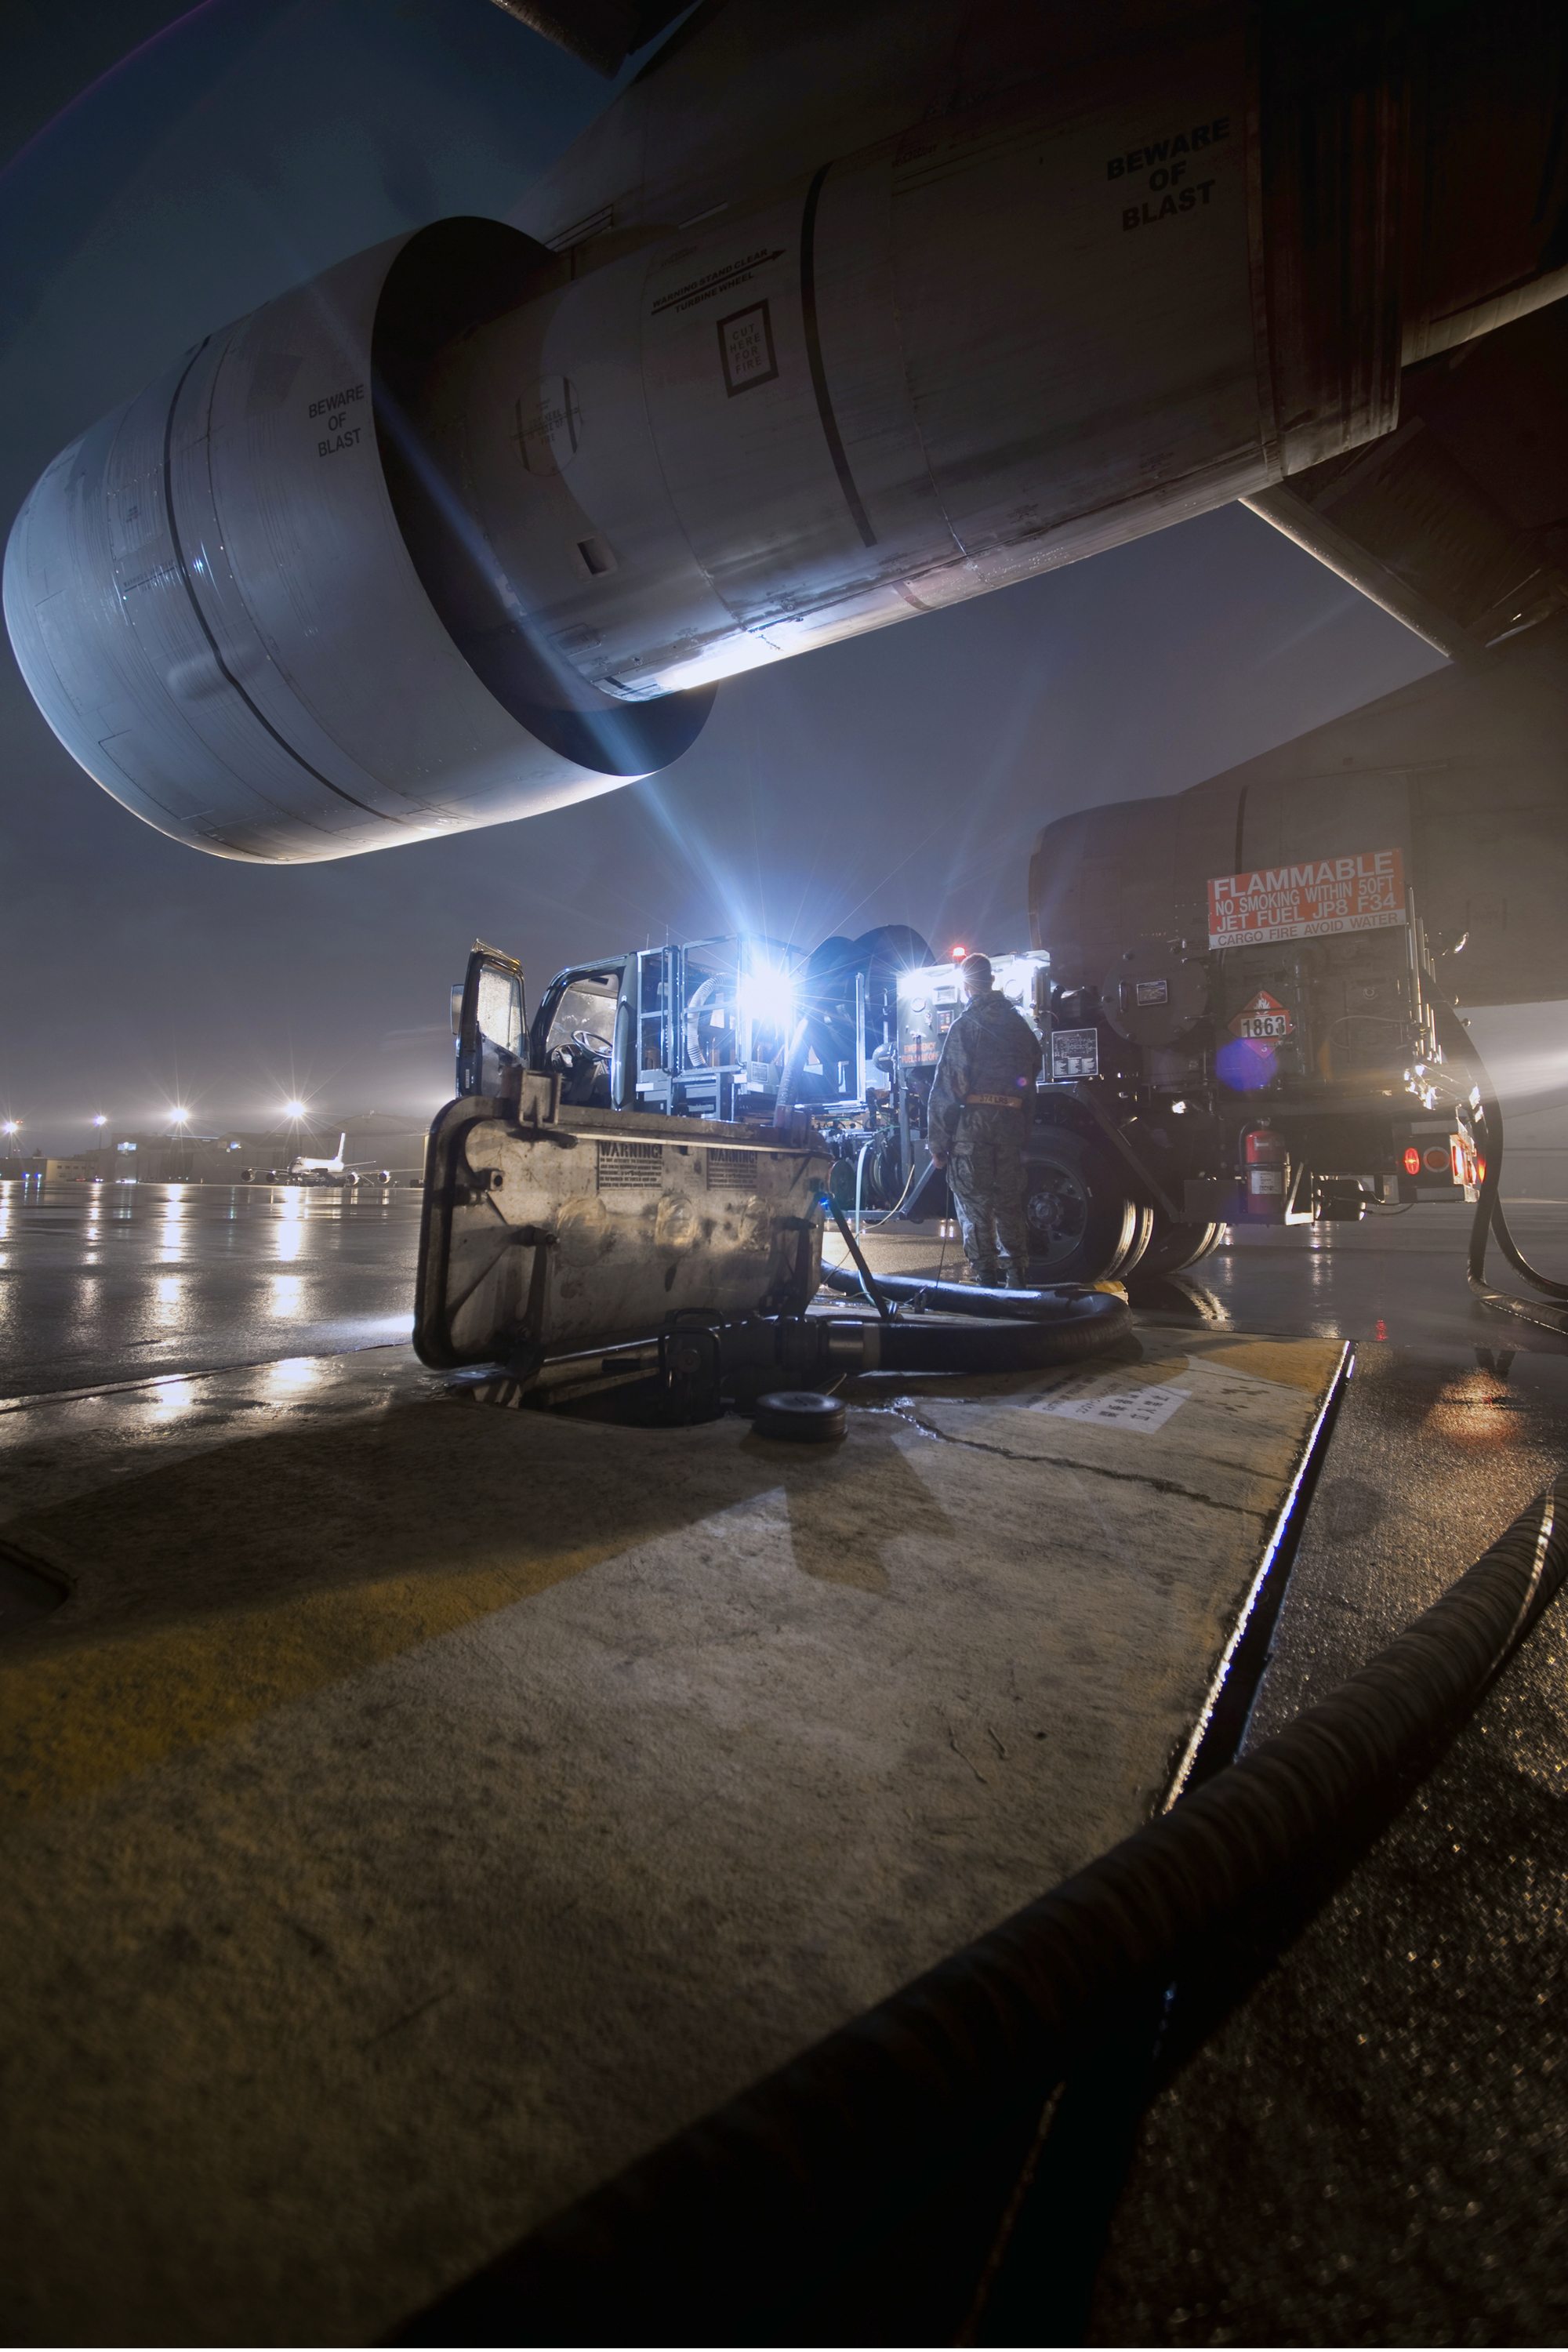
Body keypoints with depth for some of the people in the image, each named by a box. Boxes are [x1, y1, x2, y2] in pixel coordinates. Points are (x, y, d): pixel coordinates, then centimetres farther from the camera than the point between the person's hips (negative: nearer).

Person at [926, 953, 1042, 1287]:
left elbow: (945, 1086, -8)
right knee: (1010, 1204, 12)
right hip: (1012, 1121, 5)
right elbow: (1032, 1074, 13)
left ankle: (985, 1279, -1)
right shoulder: (1019, 1024, 13)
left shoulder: (964, 1026, -4)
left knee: (974, 1205, 0)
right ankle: (1016, 1280, 15)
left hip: (972, 1121, -5)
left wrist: (937, 1142, -7)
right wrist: (1024, 1127, 16)